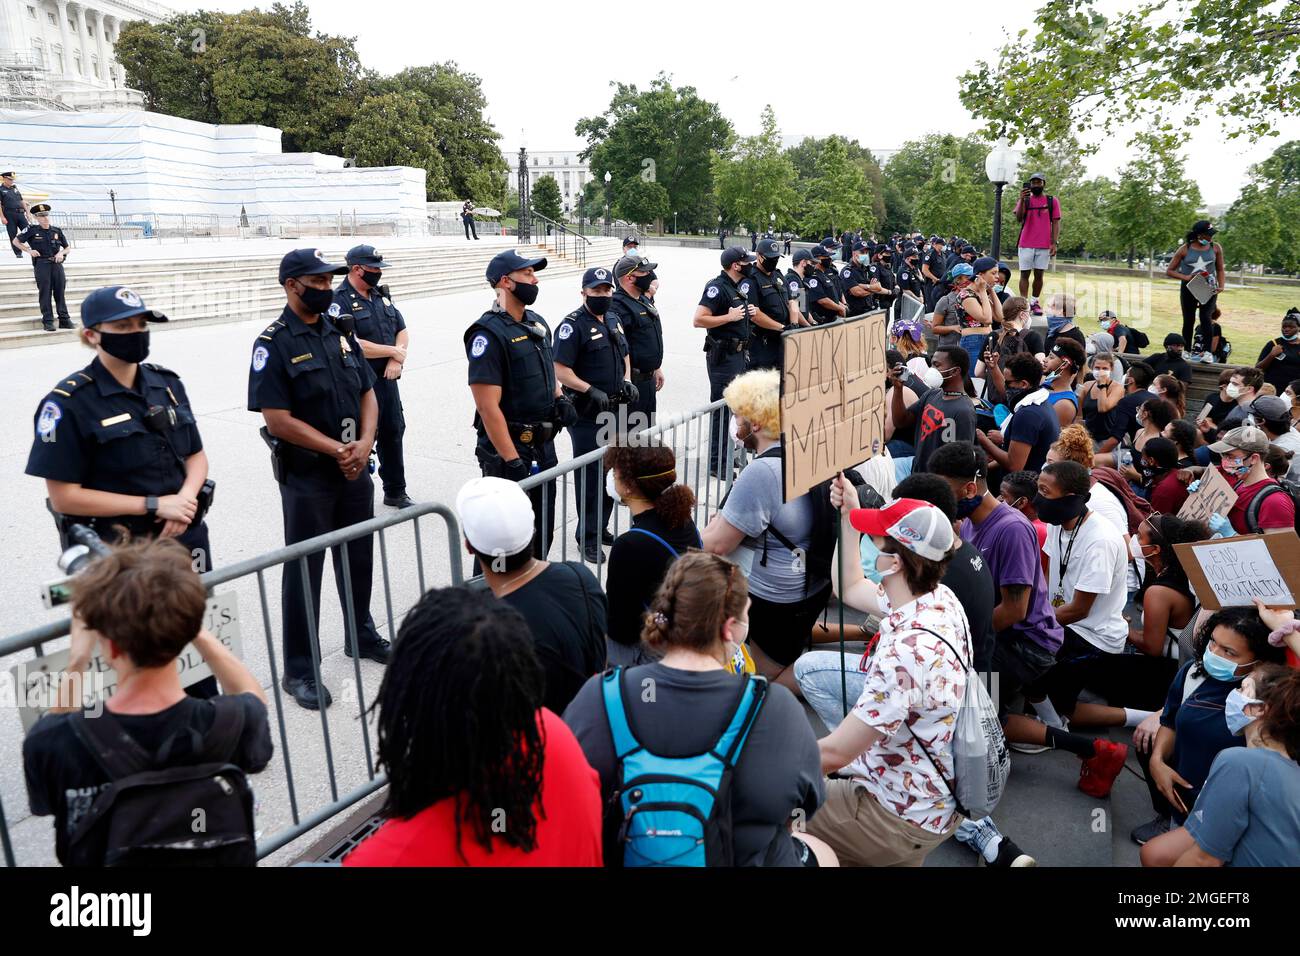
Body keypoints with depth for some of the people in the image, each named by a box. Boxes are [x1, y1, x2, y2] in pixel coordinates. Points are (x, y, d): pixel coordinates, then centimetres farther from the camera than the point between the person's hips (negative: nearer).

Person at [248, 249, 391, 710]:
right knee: (304, 568, 3)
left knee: (359, 557, 18)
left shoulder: (341, 332, 7)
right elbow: (278, 420, -17)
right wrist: (337, 450, -15)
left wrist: (364, 444, -8)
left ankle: (361, 635, 39)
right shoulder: (274, 344, -12)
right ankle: (299, 670, 15)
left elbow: (367, 393, 9)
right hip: (306, 474, -6)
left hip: (355, 468, 6)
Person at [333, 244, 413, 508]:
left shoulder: (381, 295, 12)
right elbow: (352, 345, -21)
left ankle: (395, 492, 28)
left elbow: (402, 330, 13)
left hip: (387, 379, 7)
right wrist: (393, 351, -11)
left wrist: (398, 360, -7)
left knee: (393, 432, 14)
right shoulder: (340, 301, -12)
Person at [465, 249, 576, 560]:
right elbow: (488, 406, -22)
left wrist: (560, 397, 4)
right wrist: (512, 461, -24)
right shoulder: (489, 333, -18)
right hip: (508, 450, -8)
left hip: (544, 447, 8)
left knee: (543, 529, 21)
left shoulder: (538, 323, 9)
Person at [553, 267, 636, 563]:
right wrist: (591, 391, -23)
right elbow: (560, 371, -17)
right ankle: (588, 539, 10)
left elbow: (625, 356, 24)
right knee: (590, 476, -1)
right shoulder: (572, 325, -12)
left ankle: (602, 528, 31)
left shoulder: (613, 321, 12)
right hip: (587, 414, -8)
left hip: (615, 411, 8)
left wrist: (626, 381, 6)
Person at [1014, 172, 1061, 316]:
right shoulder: (1024, 200, 8)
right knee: (1024, 274, -2)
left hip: (1044, 245, 0)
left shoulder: (1052, 201, 6)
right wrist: (1022, 200, -17)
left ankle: (1035, 302, 10)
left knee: (1039, 274, 4)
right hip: (1026, 244, 0)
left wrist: (1054, 243, -5)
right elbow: (1018, 219, -6)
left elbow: (1056, 223, 4)